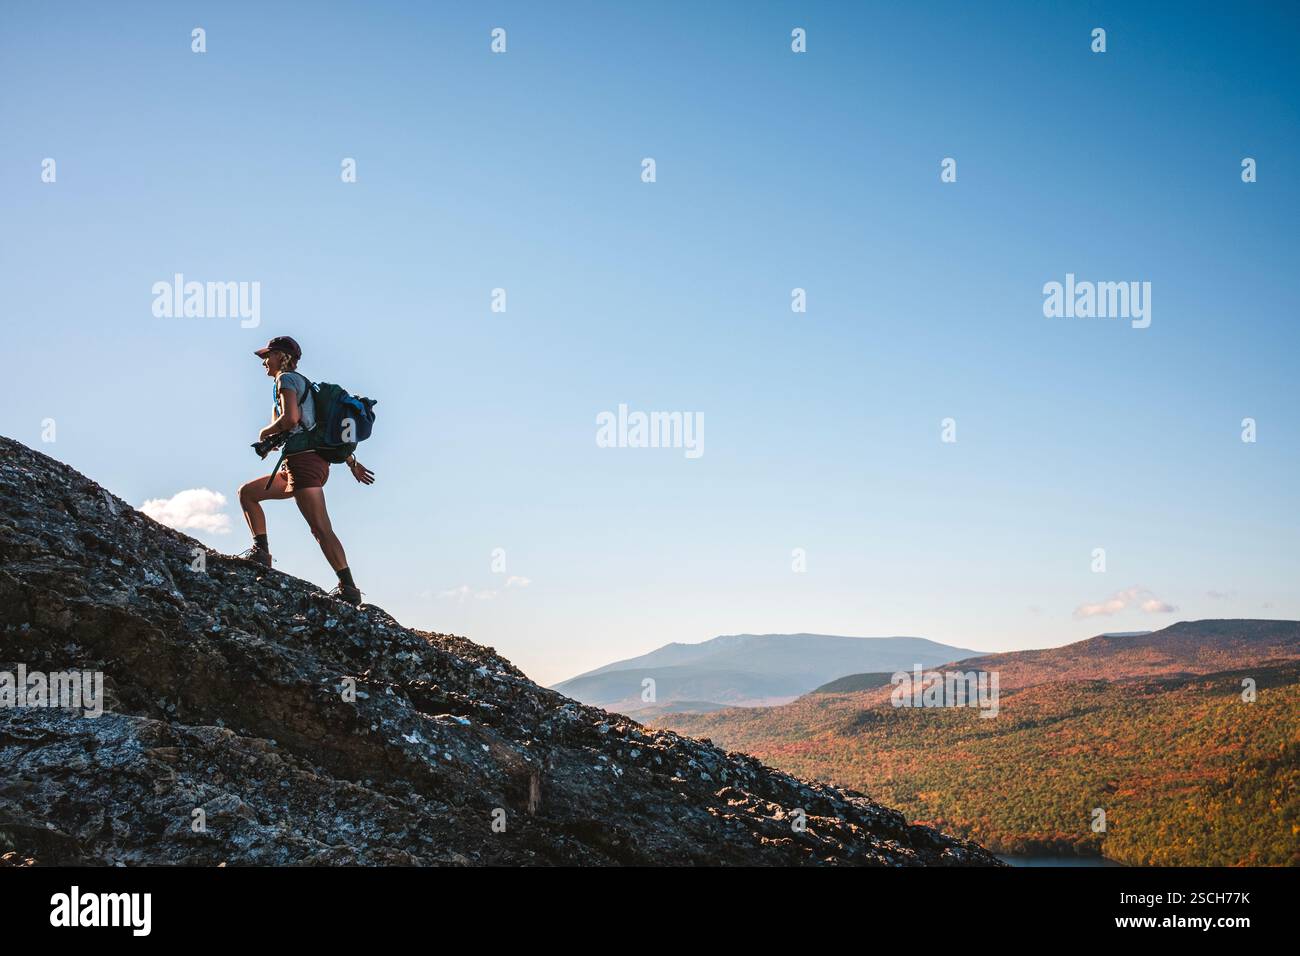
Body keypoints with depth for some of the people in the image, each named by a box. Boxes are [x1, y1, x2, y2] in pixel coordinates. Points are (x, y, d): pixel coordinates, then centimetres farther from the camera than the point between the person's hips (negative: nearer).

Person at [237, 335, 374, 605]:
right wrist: (351, 462, 25)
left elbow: (291, 418, -20)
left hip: (304, 460, -10)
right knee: (247, 492, 18)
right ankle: (261, 551, 11)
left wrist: (266, 432, -2)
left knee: (321, 528, -15)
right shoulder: (303, 384, 26)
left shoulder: (287, 378, -2)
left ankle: (348, 588, -20)